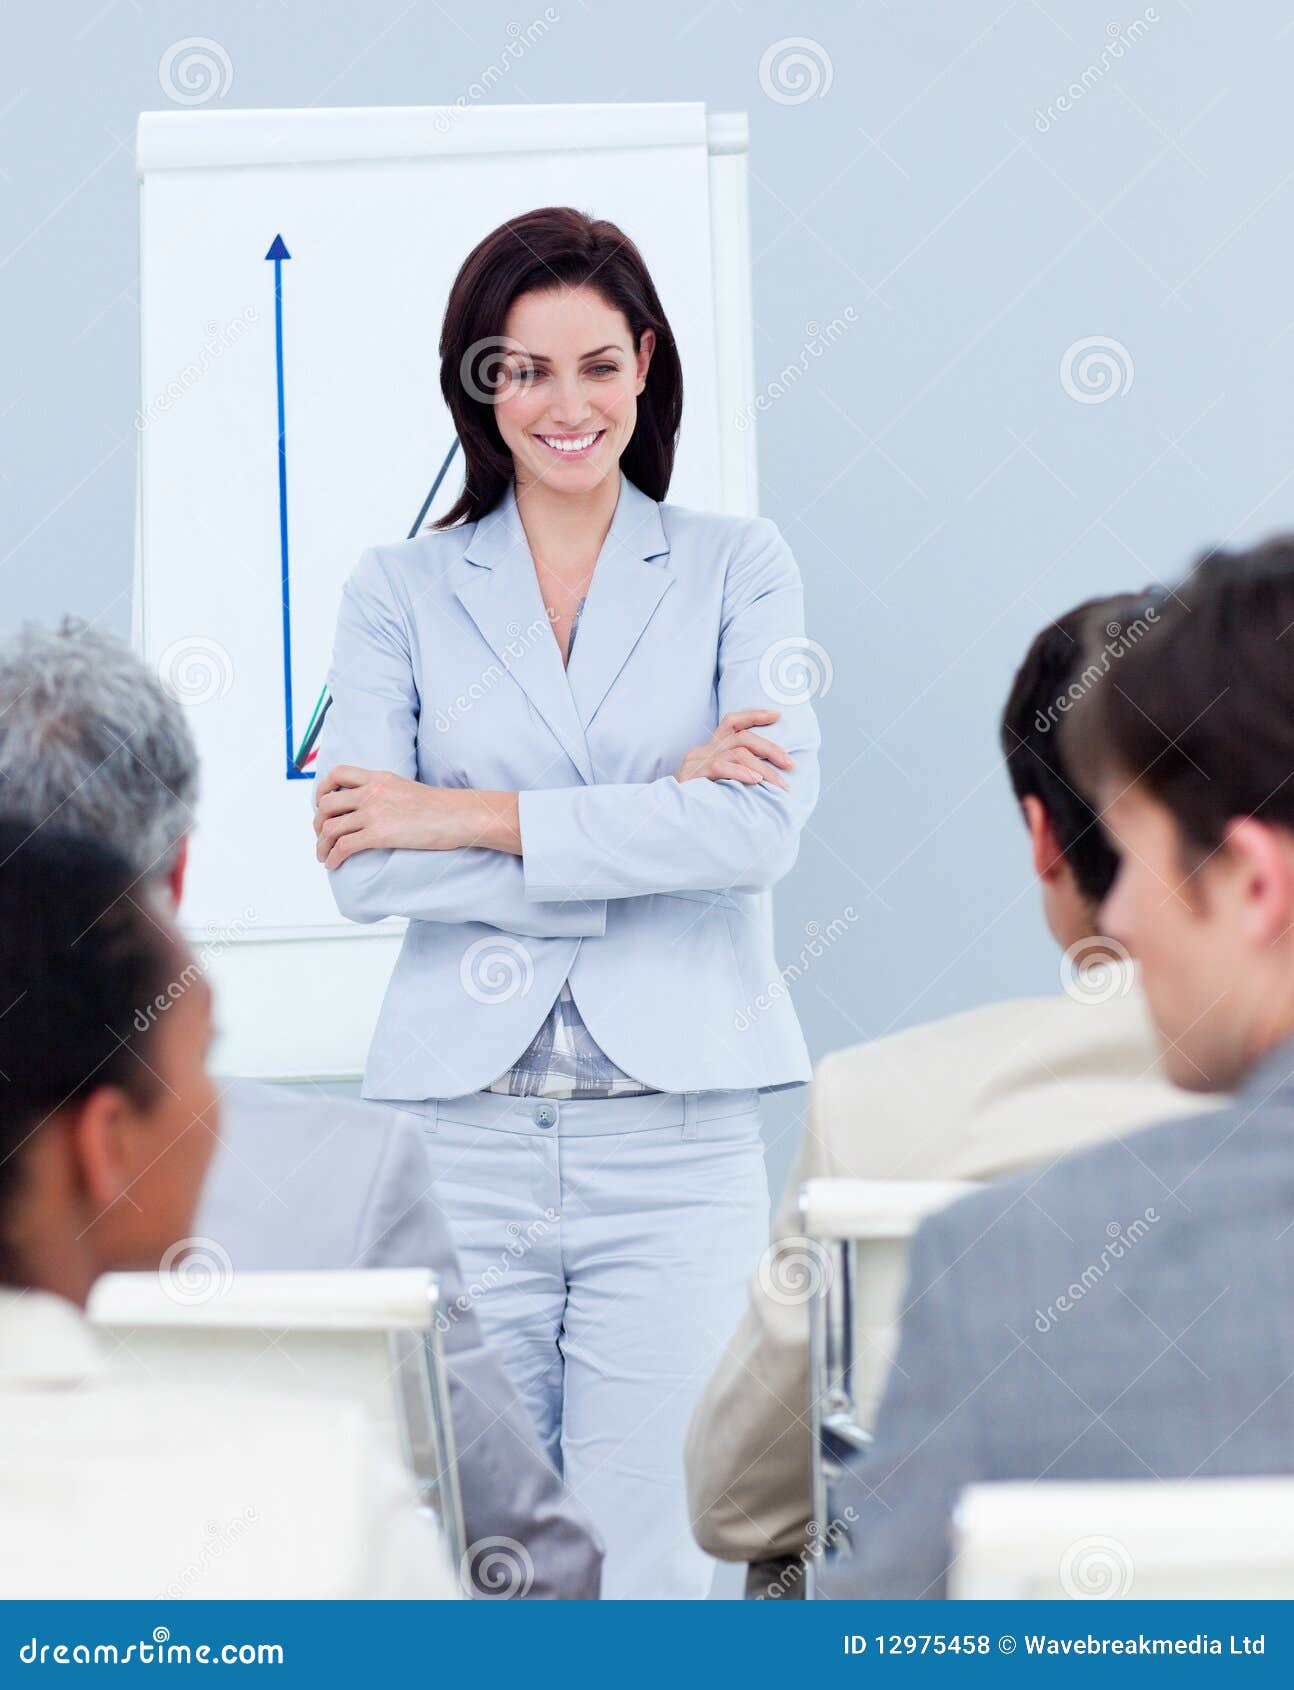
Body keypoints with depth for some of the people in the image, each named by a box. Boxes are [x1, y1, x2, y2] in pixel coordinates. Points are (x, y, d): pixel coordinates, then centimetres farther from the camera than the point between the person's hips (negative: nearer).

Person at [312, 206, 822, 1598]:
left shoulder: (736, 567, 8)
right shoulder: (399, 591, 9)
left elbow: (764, 826, -8)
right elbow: (359, 869, -5)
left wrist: (466, 817, -8)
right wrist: (652, 817, -9)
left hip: (673, 1137, -1)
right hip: (463, 1133, 1)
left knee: (649, 1565, -3)